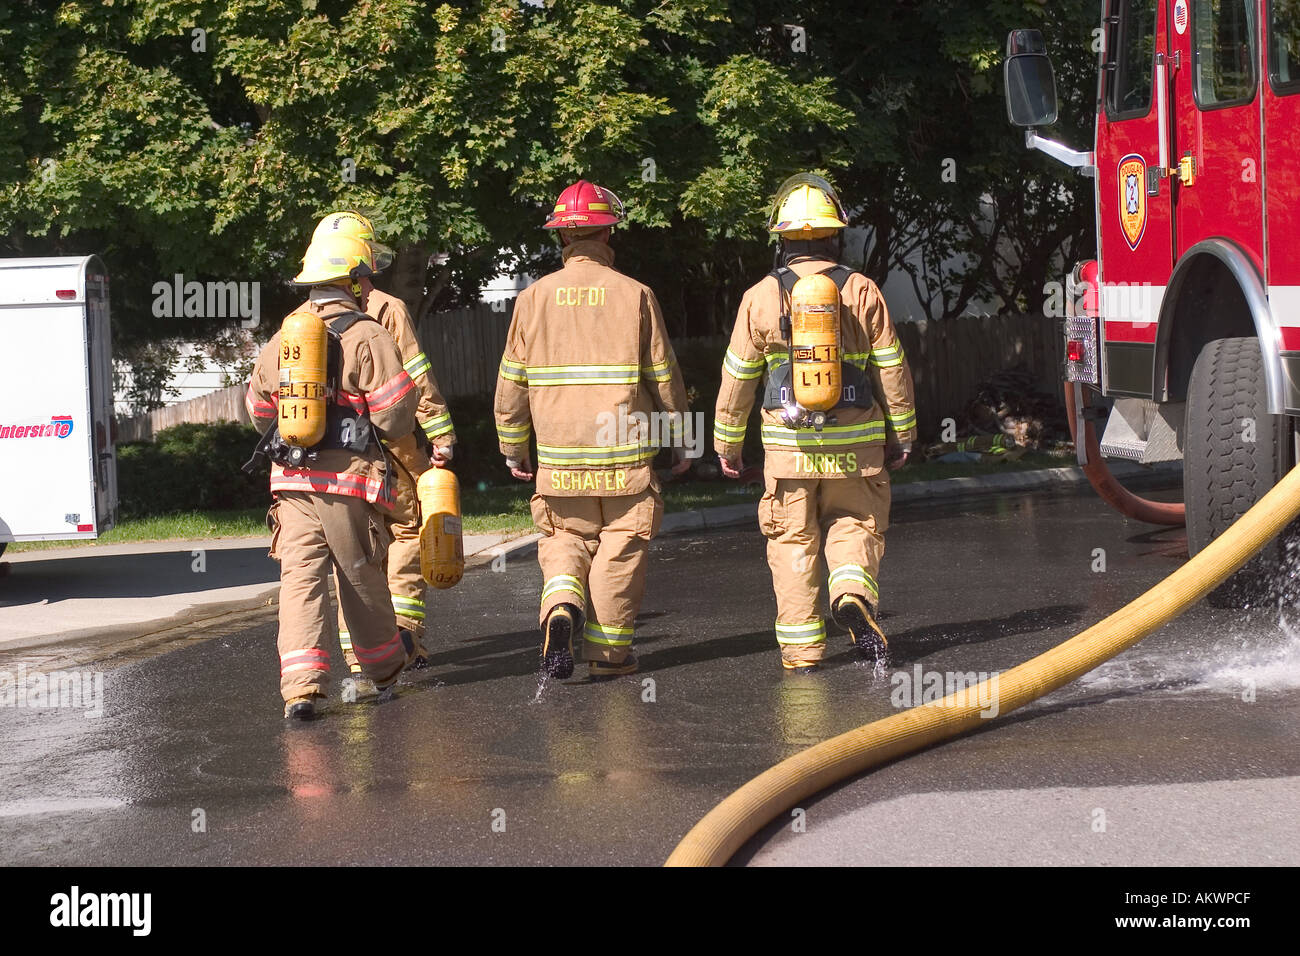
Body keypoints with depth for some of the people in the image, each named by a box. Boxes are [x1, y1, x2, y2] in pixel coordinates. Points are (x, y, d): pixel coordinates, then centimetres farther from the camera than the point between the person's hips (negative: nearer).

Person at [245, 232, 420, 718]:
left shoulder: (284, 336, 11)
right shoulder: (367, 337, -7)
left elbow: (259, 406, 20)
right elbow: (395, 409, -10)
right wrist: (390, 433, 13)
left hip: (290, 476, 3)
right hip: (349, 477, -3)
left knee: (300, 576, 1)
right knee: (361, 576, 12)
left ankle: (300, 685, -11)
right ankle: (385, 663, 32)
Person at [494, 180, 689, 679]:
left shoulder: (534, 298, 1)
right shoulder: (635, 295, -4)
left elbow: (512, 382, 5)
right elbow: (664, 376, 0)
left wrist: (513, 448, 16)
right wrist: (679, 440, 12)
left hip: (558, 457, 2)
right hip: (625, 456, -2)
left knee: (564, 539, 14)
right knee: (619, 549, 7)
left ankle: (561, 610, -12)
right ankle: (609, 651, 9)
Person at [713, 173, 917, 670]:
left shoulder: (761, 297, -2)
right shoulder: (862, 292, -2)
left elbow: (737, 378, 2)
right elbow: (892, 370, 2)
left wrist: (727, 443, 13)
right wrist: (902, 434, 13)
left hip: (789, 446, 0)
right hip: (855, 443, 0)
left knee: (792, 540, 8)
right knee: (854, 525, 15)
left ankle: (801, 645, 7)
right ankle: (853, 593, -13)